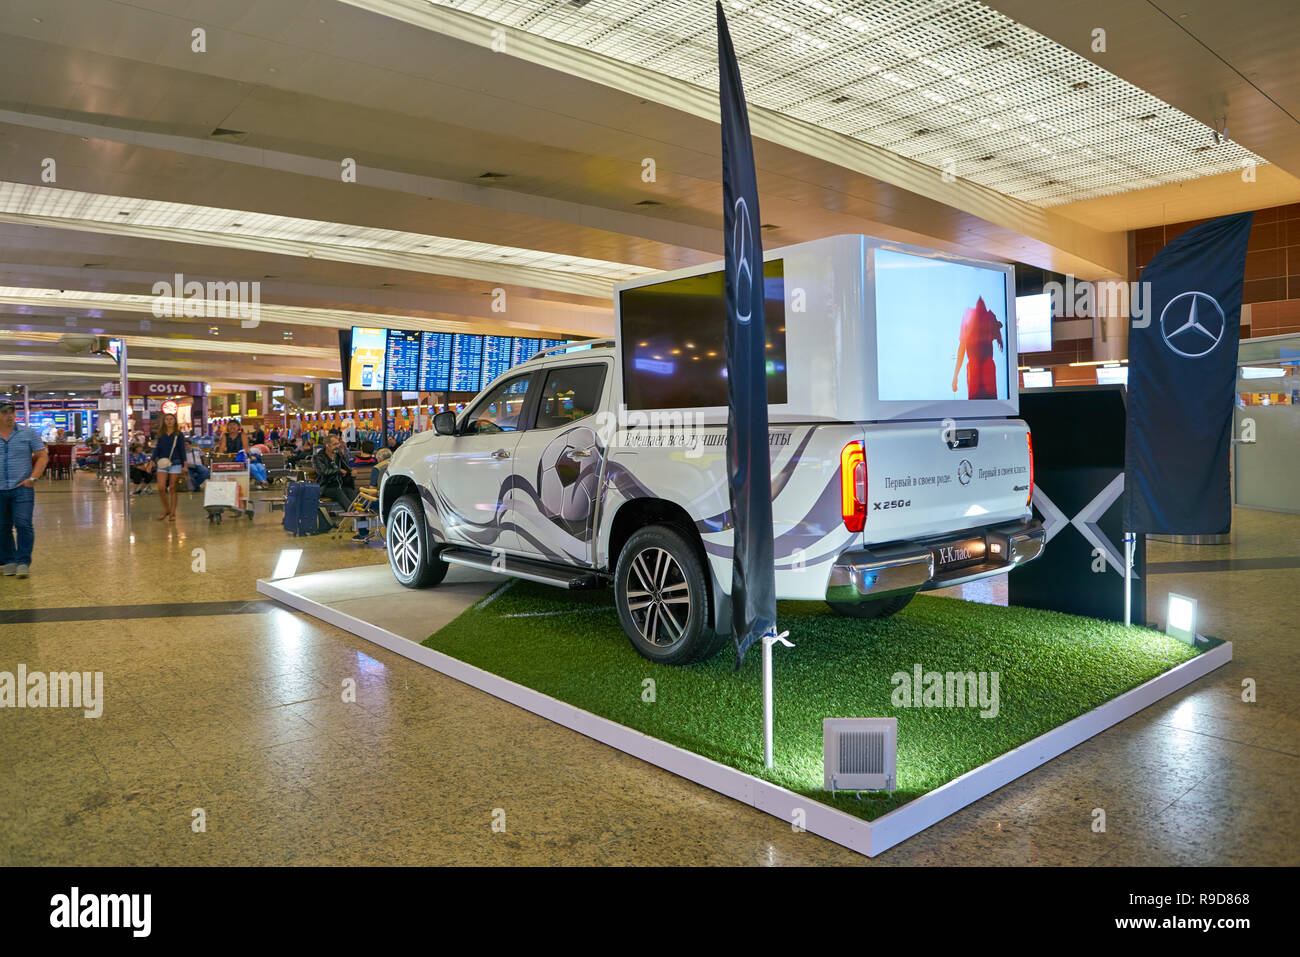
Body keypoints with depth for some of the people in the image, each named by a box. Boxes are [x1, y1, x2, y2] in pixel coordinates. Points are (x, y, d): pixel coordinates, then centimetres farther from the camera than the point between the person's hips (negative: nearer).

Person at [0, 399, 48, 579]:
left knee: (23, 524, -10)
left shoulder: (29, 433, 3)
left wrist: (32, 478, -8)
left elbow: (42, 456, 2)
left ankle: (23, 562, -6)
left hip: (22, 488, -2)